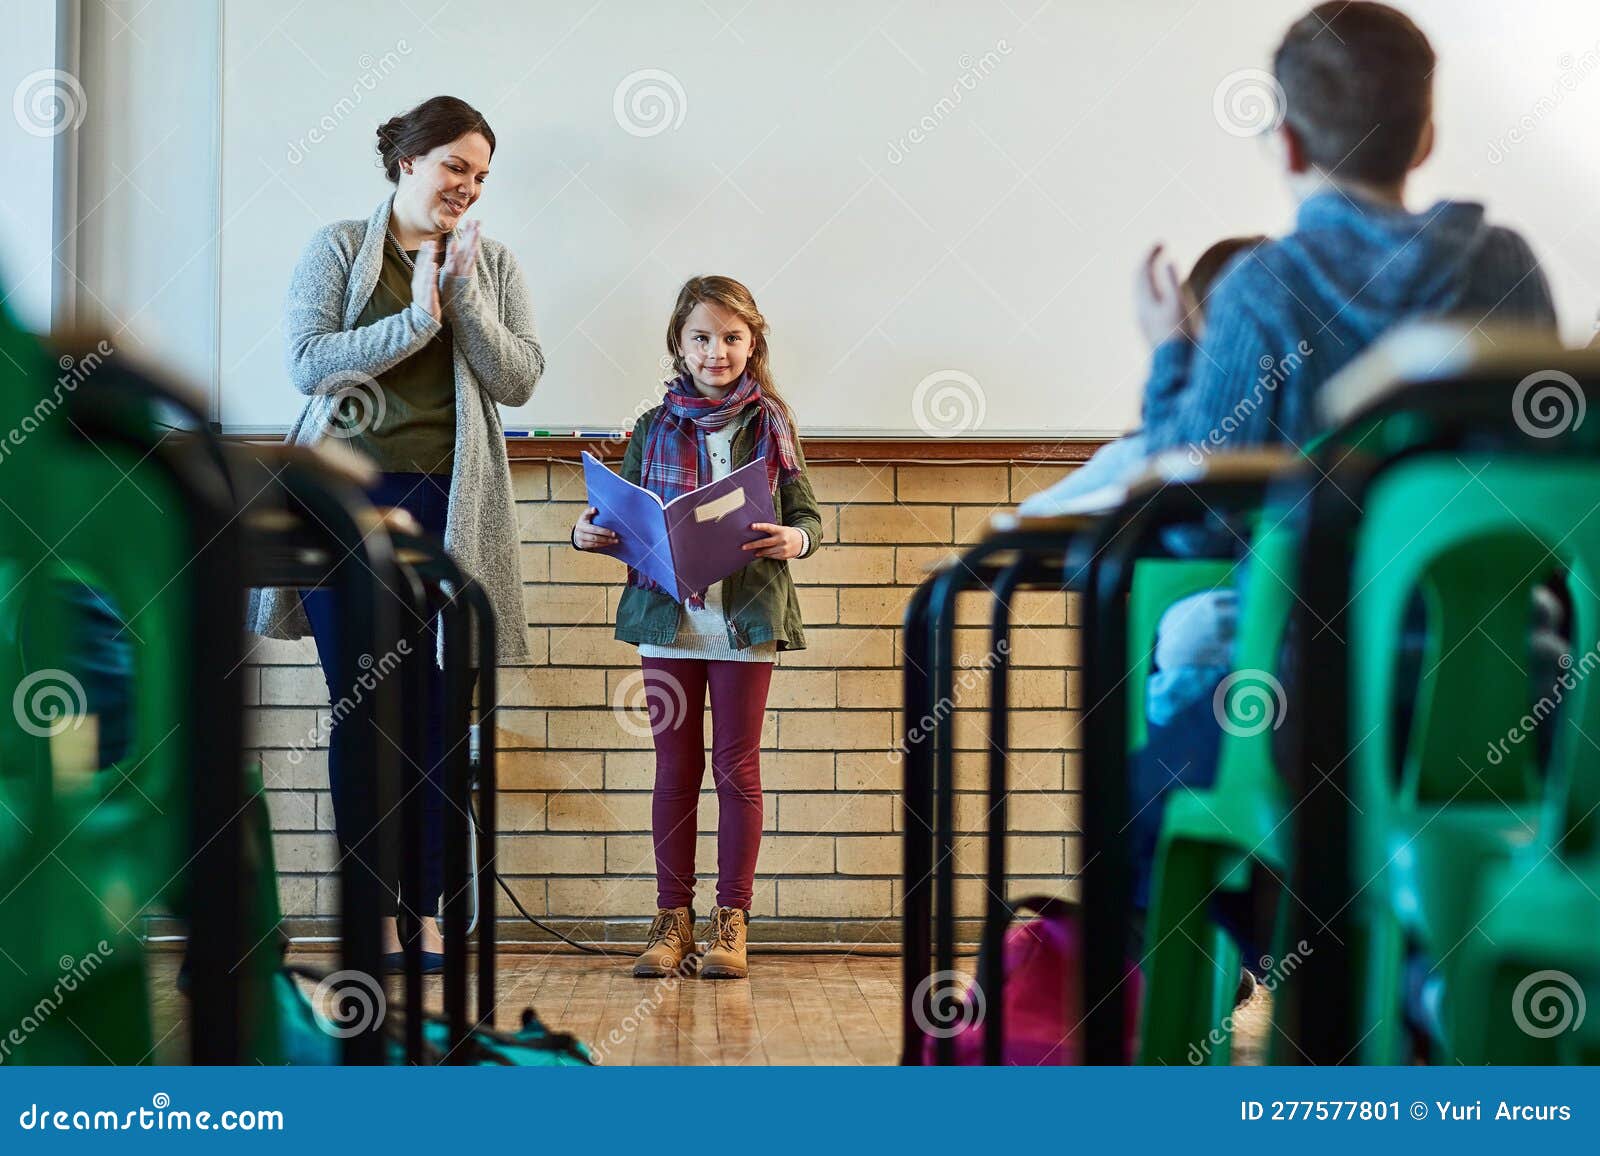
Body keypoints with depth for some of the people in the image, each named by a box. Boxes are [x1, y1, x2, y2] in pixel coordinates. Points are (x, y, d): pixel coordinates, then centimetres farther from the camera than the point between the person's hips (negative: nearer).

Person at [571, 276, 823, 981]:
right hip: (667, 614, 2)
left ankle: (730, 920, 10)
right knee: (674, 769, 7)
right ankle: (673, 916, 14)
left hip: (747, 617, -1)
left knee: (736, 767, 3)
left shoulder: (771, 425, 3)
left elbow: (806, 513, 3)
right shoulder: (654, 429, 7)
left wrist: (795, 540, -19)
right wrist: (591, 533, -9)